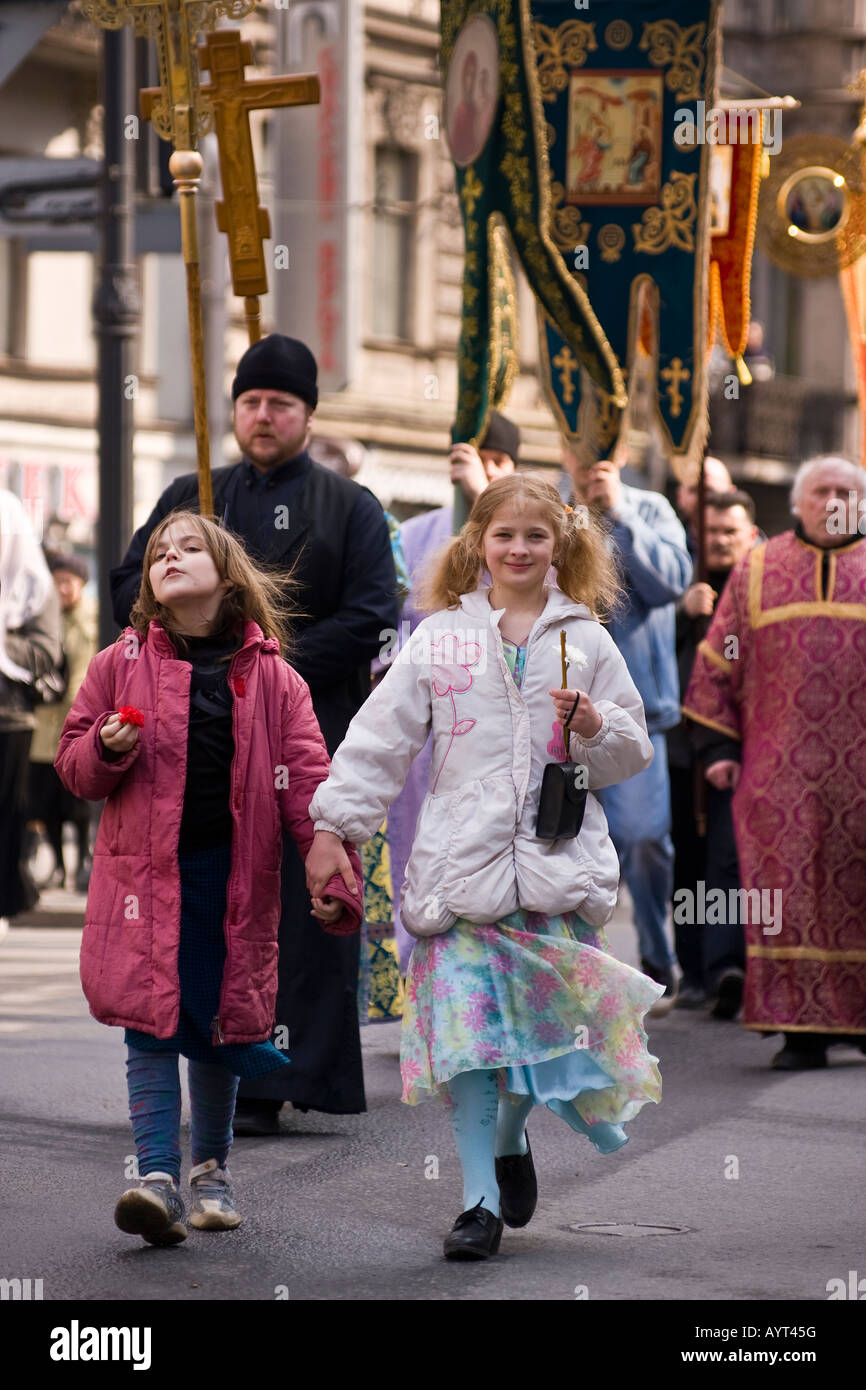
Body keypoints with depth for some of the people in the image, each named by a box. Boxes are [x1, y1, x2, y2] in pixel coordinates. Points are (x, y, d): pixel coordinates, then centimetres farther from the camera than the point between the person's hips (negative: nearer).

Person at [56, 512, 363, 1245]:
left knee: (222, 1024, 11)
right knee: (151, 1023, -8)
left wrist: (335, 876, -9)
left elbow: (308, 784, -1)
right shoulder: (121, 664, 5)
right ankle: (158, 1176, -11)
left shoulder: (271, 679, 4)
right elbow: (74, 763, 9)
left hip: (234, 875, 1)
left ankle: (212, 1170, 27)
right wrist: (106, 751, -14)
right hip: (145, 871, -1)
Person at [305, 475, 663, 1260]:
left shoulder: (586, 639, 8)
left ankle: (511, 1140, 29)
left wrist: (595, 728, -8)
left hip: (559, 863, 1)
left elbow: (633, 754, 13)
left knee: (550, 1015, 0)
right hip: (461, 863, -1)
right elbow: (381, 737, 6)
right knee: (466, 1025, -6)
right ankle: (481, 1199, 0)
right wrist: (334, 825, 0)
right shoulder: (441, 637, 7)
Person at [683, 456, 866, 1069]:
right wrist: (721, 746, 3)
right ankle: (804, 1029, 0)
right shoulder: (755, 571, 11)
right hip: (779, 763, 0)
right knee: (790, 892, -3)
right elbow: (721, 662, 11)